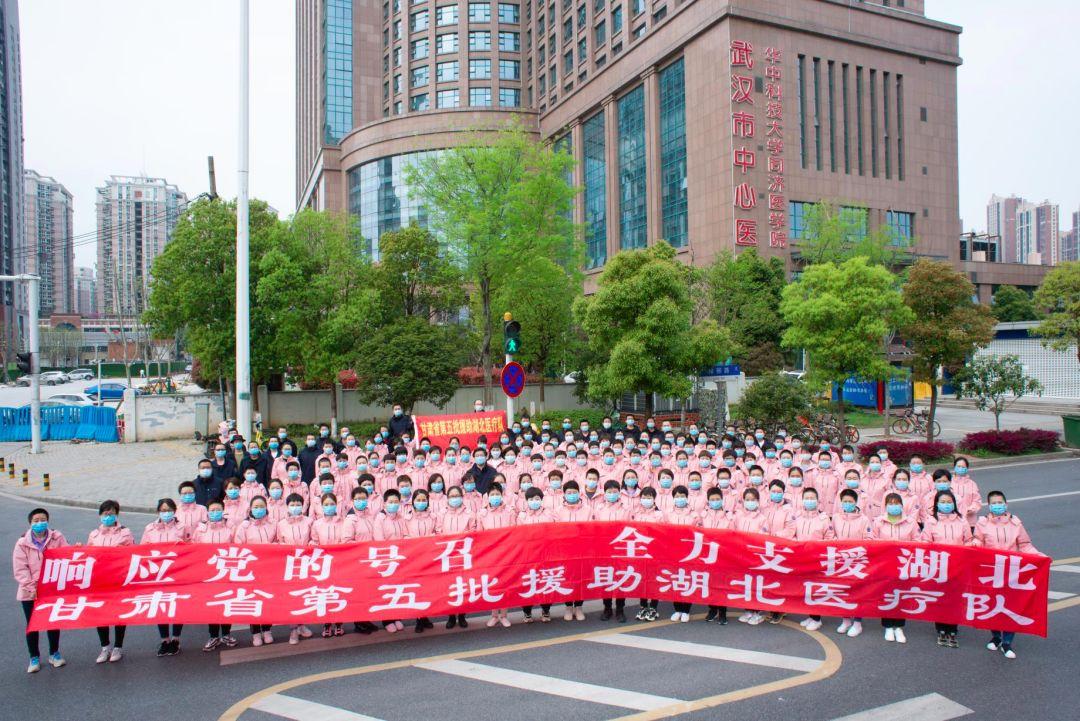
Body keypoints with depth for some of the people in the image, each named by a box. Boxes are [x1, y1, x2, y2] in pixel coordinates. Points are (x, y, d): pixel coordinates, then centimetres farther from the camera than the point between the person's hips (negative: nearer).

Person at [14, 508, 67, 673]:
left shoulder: (57, 538, -3)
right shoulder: (22, 543, -6)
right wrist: (31, 587, -17)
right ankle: (34, 657, 25)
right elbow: (20, 569, -9)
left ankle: (54, 654, 28)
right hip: (29, 592, -1)